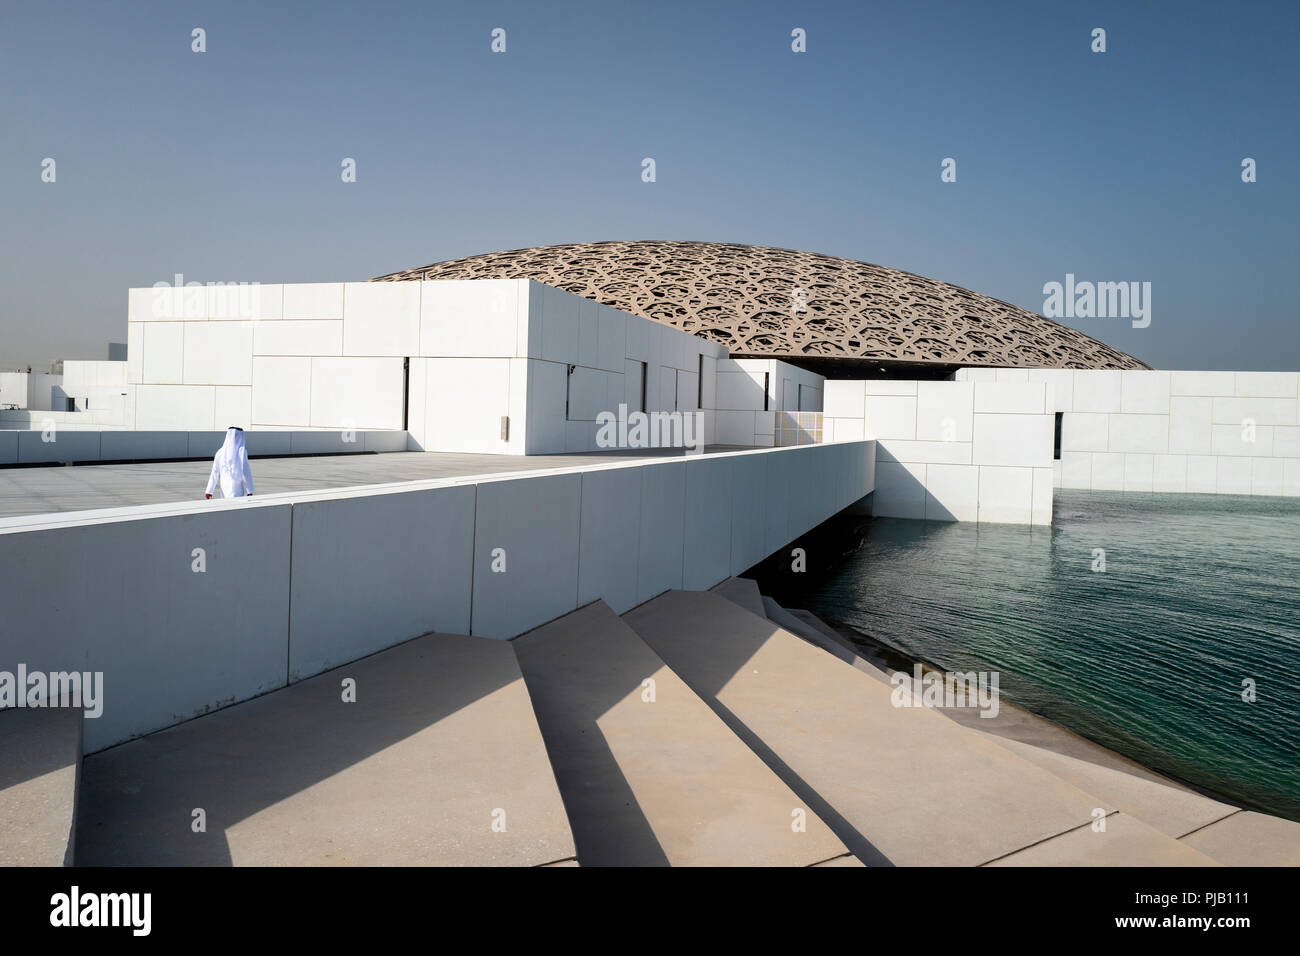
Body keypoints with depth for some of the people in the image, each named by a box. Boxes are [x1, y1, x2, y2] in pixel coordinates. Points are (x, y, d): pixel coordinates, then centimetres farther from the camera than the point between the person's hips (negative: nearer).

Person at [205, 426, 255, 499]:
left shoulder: (220, 452, 4)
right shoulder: (241, 451, -9)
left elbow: (215, 473, 4)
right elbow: (245, 472, -10)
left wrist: (209, 491, 7)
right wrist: (250, 491, -5)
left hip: (224, 486, 6)